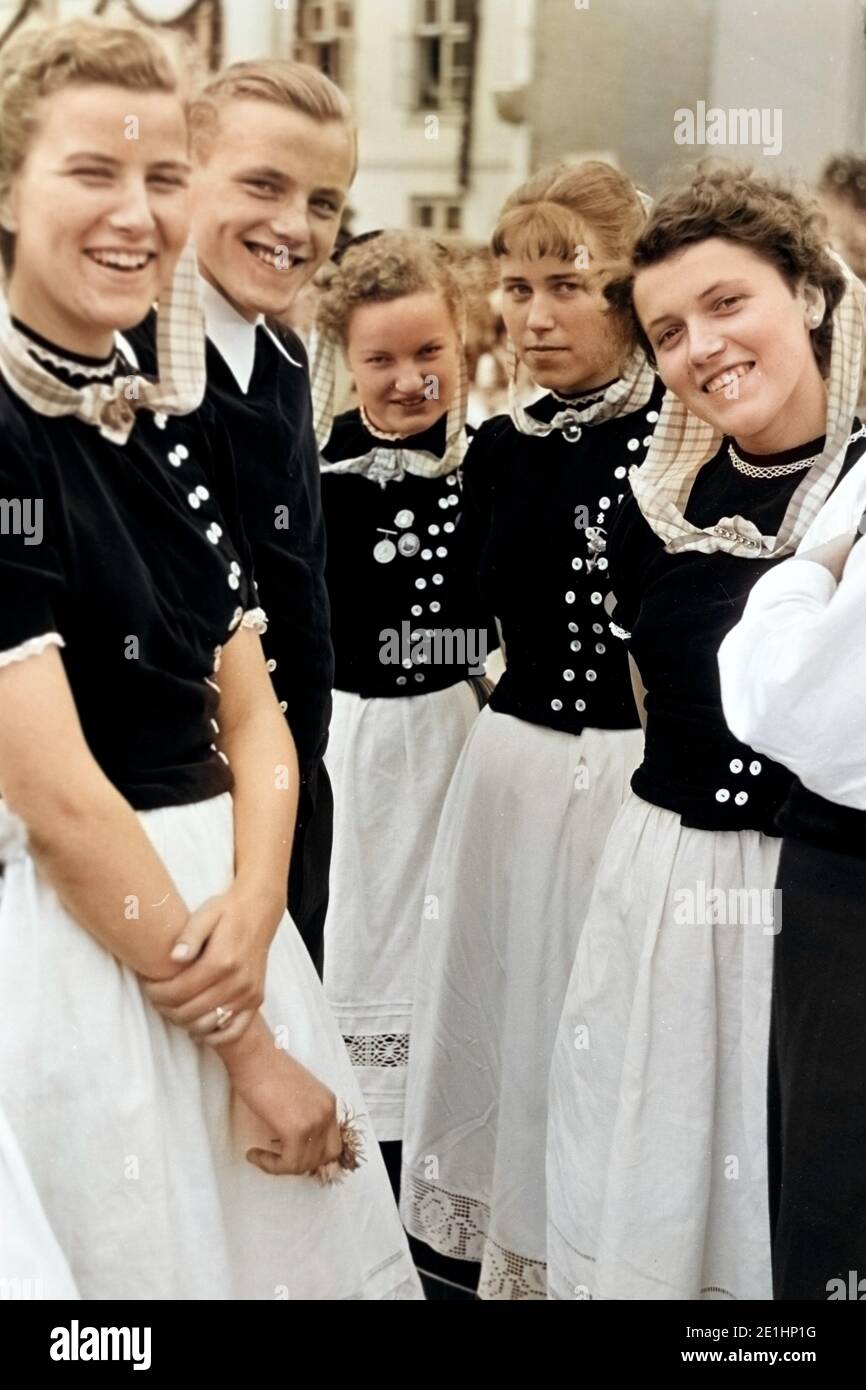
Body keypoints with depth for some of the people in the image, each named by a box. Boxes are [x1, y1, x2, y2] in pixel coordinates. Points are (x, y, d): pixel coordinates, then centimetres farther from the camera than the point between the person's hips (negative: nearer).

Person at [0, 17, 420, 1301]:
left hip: (219, 917, 7)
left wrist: (252, 915, -12)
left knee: (302, 1245, 17)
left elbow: (253, 719, 8)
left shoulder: (182, 427, 8)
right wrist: (246, 1042, -13)